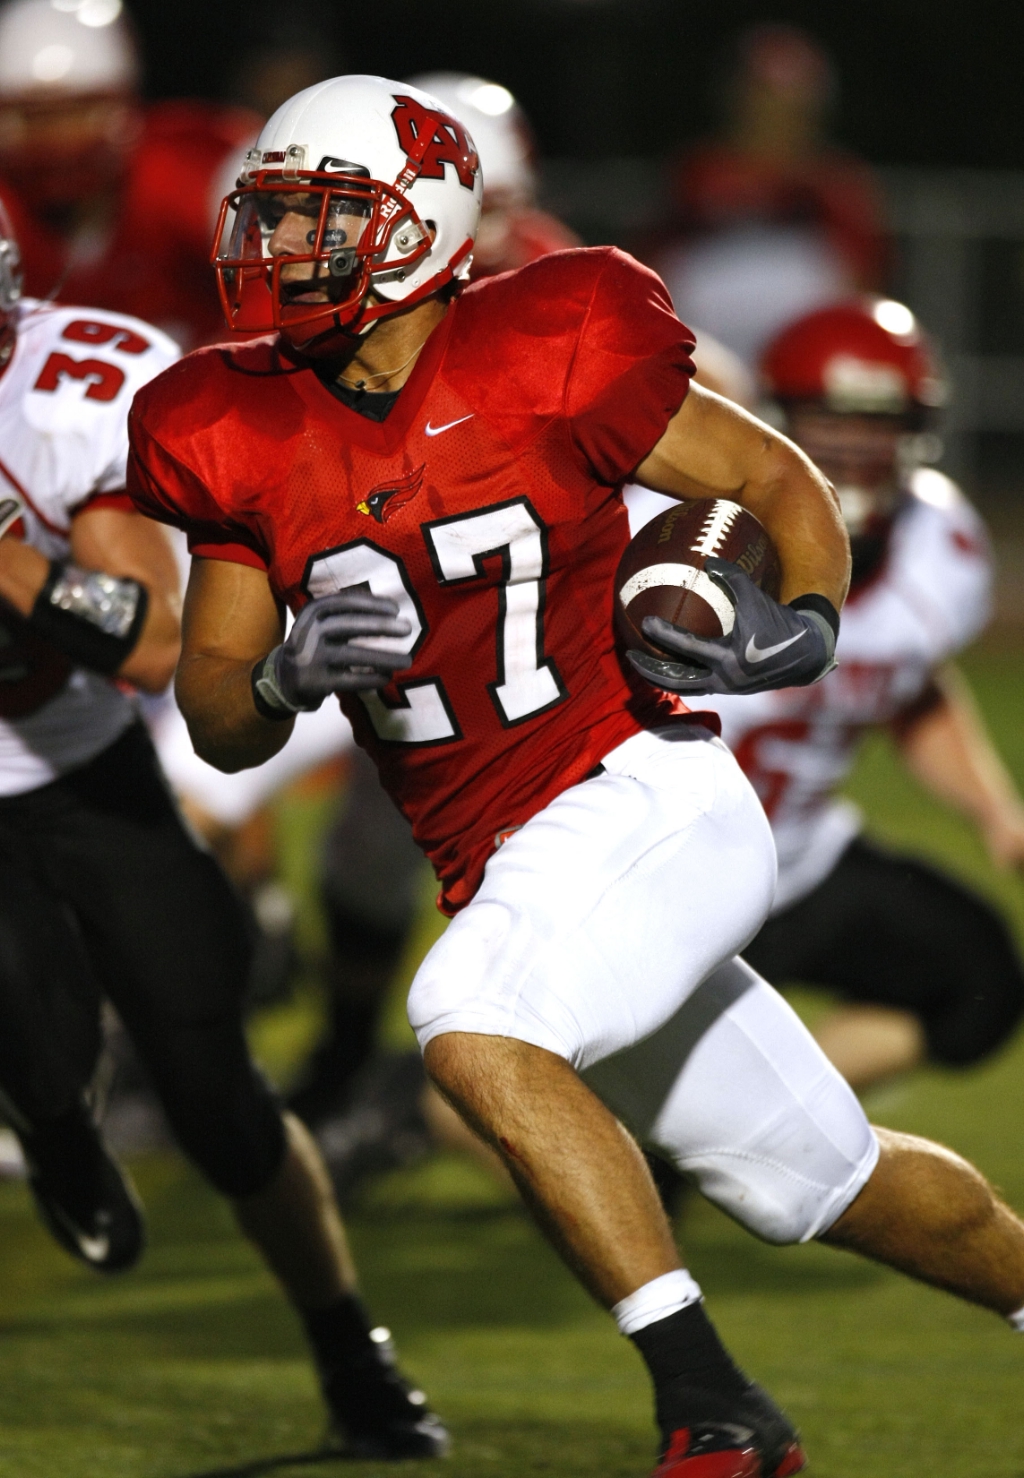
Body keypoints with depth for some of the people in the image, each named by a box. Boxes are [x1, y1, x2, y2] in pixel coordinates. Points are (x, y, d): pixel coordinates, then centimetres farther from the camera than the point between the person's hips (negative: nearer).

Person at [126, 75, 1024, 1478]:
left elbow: (783, 481, 0)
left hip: (643, 799, -6)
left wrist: (802, 628, -19)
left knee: (474, 1031, -30)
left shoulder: (545, 359, -11)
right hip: (504, 872, 6)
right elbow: (216, 720, 5)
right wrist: (287, 676, -17)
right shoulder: (247, 436, 2)